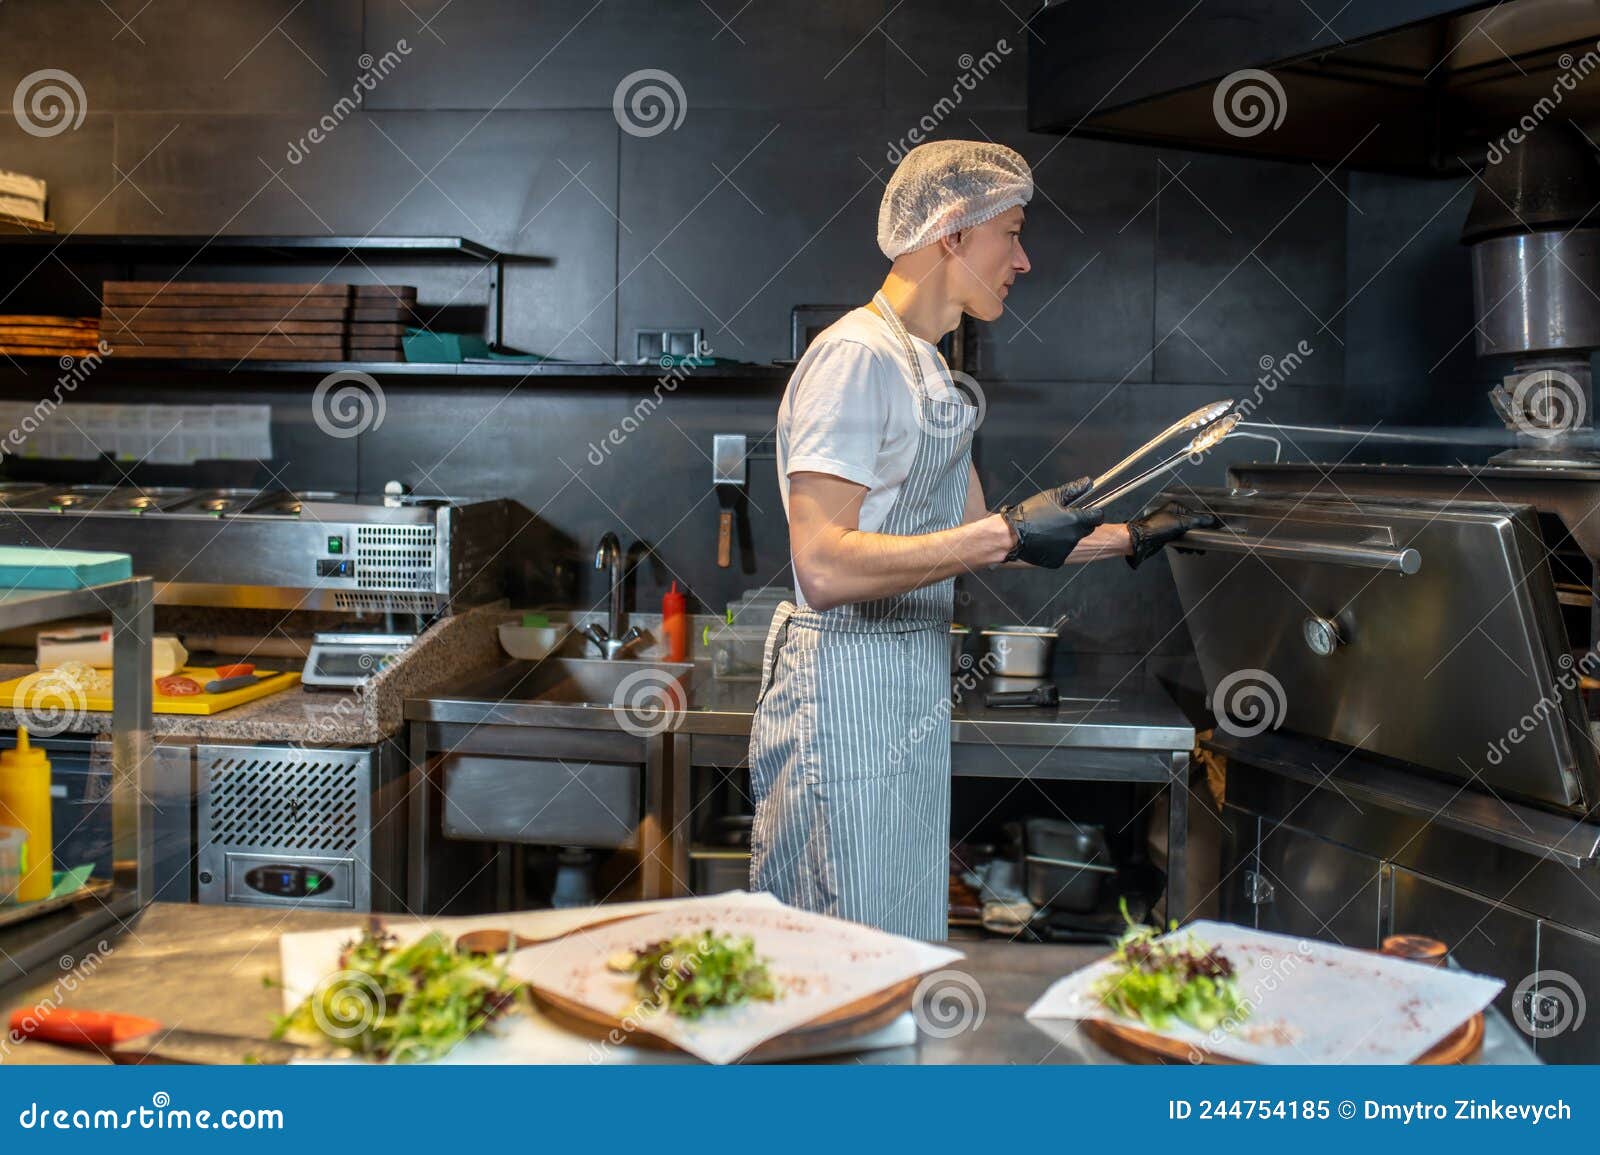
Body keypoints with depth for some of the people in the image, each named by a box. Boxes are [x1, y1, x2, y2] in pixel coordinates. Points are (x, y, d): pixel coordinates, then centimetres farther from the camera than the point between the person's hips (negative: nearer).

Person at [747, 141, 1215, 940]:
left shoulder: (927, 370, 15)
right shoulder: (854, 356, -16)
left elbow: (972, 539, 20)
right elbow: (823, 567, -25)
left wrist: (1127, 538, 21)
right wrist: (1004, 536, -25)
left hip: (915, 688, 10)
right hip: (847, 687, -10)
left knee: (910, 939, 16)